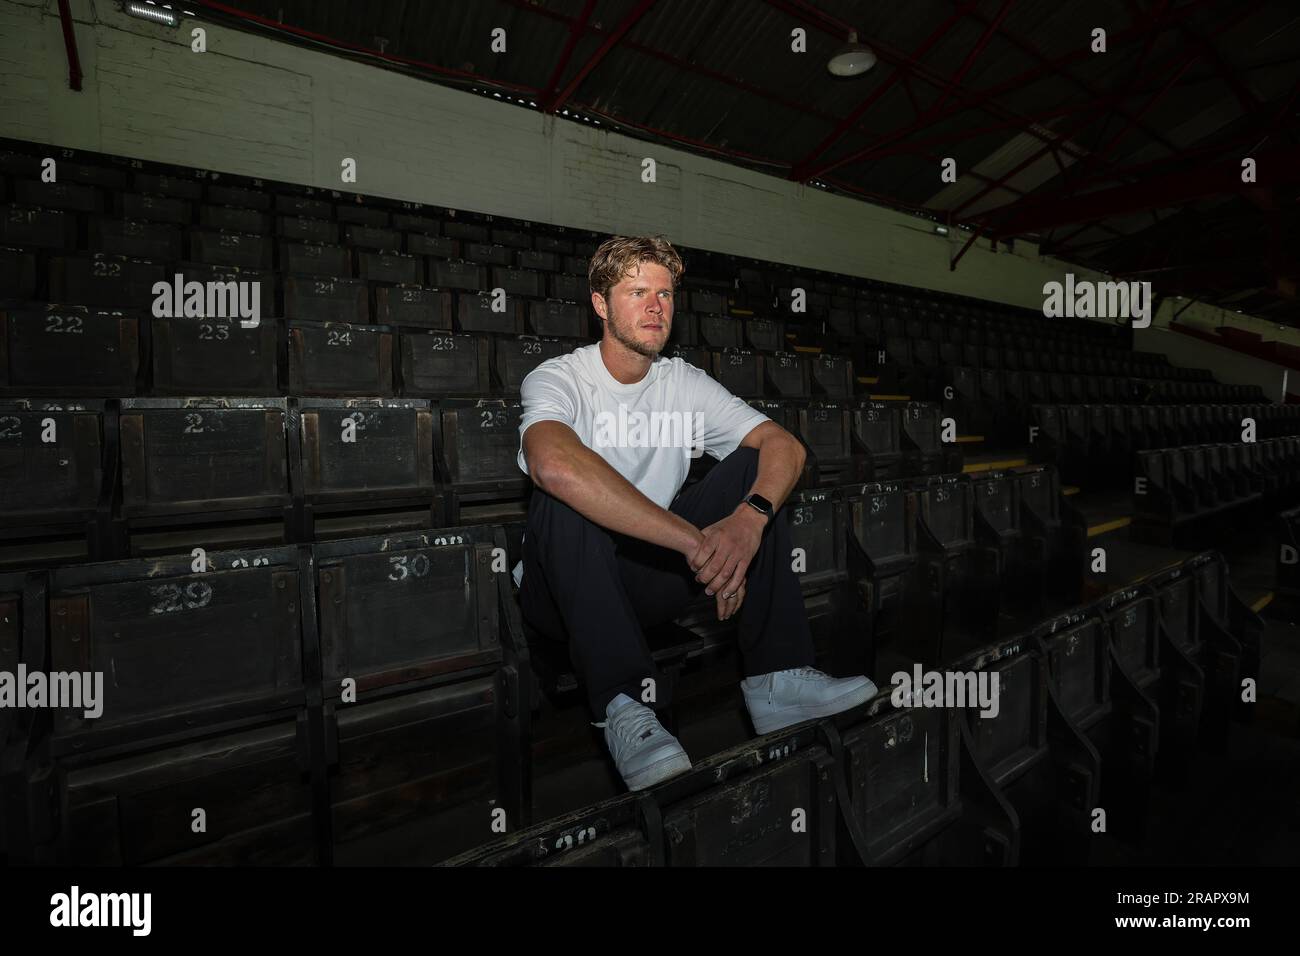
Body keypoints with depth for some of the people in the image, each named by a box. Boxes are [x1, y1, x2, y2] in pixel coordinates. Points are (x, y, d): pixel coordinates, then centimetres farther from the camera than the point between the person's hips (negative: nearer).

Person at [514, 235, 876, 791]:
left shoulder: (685, 383, 4)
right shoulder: (557, 379, -11)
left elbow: (784, 445, -8)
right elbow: (553, 463, -36)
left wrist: (749, 518, -31)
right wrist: (695, 540, -39)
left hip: (651, 580, 4)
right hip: (567, 588, -3)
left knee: (751, 466, -11)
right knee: (565, 498, -33)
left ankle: (777, 678, -18)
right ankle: (622, 705, -32)